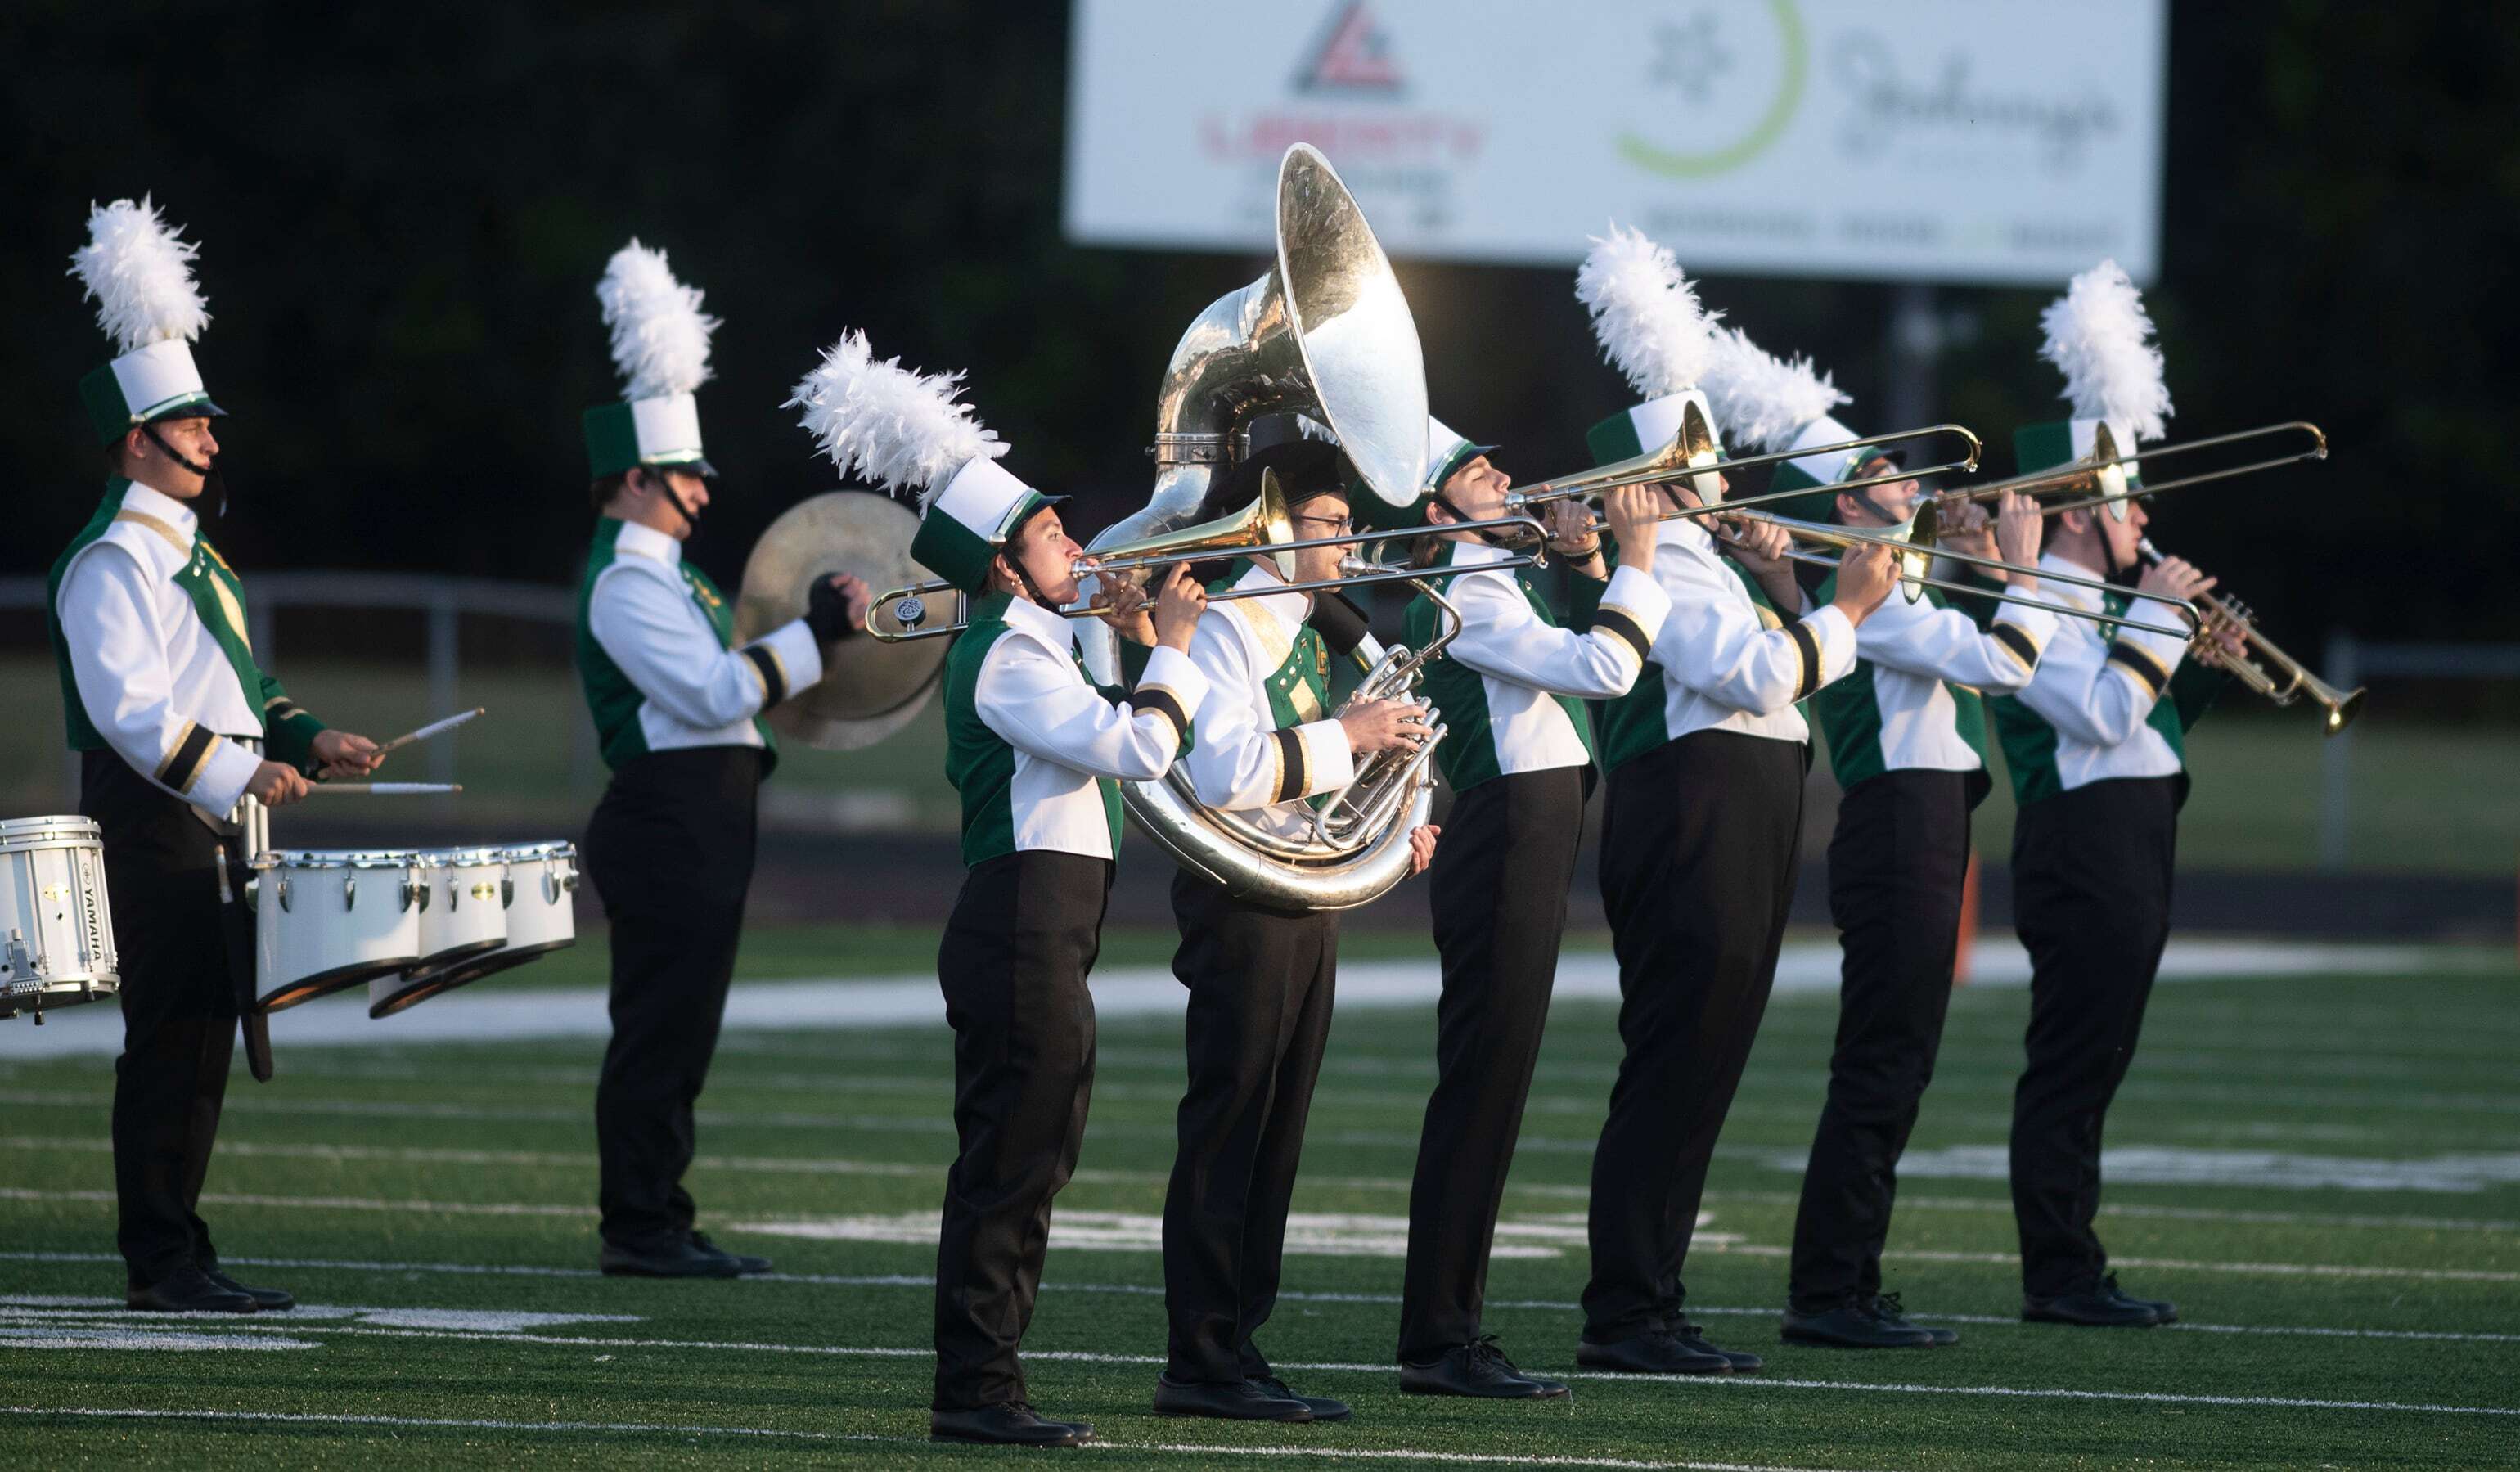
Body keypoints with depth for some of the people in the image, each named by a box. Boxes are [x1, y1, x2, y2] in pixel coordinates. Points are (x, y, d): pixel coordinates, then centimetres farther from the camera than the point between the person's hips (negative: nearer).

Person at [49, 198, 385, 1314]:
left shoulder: (186, 554, 20)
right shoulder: (112, 561, -12)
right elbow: (129, 706, -21)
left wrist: (306, 740, 10)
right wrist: (238, 773, -27)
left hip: (211, 823, 10)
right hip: (155, 824, -10)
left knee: (203, 1042, 9)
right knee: (170, 1042, -9)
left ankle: (180, 1253, 13)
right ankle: (160, 1264, -8)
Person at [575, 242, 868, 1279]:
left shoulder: (659, 571, 20)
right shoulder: (624, 582, -13)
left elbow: (720, 693, 26)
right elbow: (715, 693, -21)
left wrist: (815, 626, 18)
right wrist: (816, 632, -19)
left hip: (698, 829, 11)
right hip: (668, 828, -11)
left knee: (679, 1030, 11)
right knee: (660, 1028, -9)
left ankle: (659, 1224, 14)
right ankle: (639, 1228, -7)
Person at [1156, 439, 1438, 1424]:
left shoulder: (1303, 636, 18)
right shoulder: (1226, 629, -12)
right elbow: (1222, 771, -26)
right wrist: (1345, 736, -21)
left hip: (1307, 896, 9)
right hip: (1241, 898, -9)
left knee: (1275, 1133, 10)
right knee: (1228, 1128, -8)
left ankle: (1236, 1348, 15)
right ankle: (1203, 1362, -6)